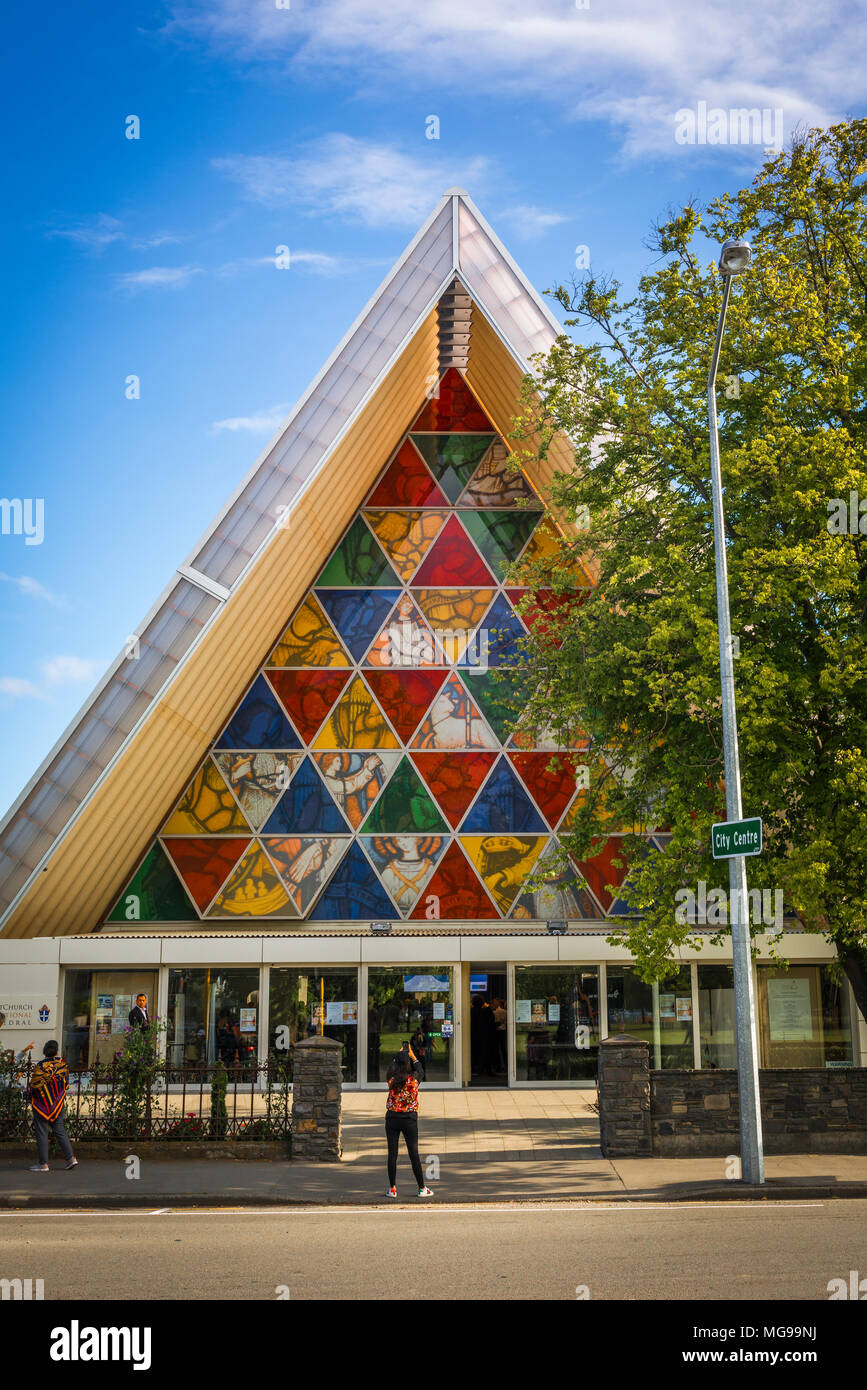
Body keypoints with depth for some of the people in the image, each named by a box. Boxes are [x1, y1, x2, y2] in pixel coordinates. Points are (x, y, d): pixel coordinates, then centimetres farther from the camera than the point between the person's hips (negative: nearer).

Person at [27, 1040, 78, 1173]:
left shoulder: (40, 1066, -17)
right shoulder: (63, 1064, 0)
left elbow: (34, 1084, -15)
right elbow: (66, 1084, 8)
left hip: (41, 1103, -5)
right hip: (58, 1104, 5)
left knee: (42, 1133, 1)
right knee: (60, 1131, 13)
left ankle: (43, 1164, 3)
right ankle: (71, 1158, 8)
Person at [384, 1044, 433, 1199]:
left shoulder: (391, 1079, -8)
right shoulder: (414, 1080, -13)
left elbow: (392, 1067, 16)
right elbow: (420, 1069, 10)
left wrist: (400, 1054, 25)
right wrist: (412, 1055, 15)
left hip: (392, 1118, 1)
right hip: (409, 1118, -1)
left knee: (392, 1153, 8)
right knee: (414, 1154, 6)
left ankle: (392, 1189, 10)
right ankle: (422, 1188, 12)